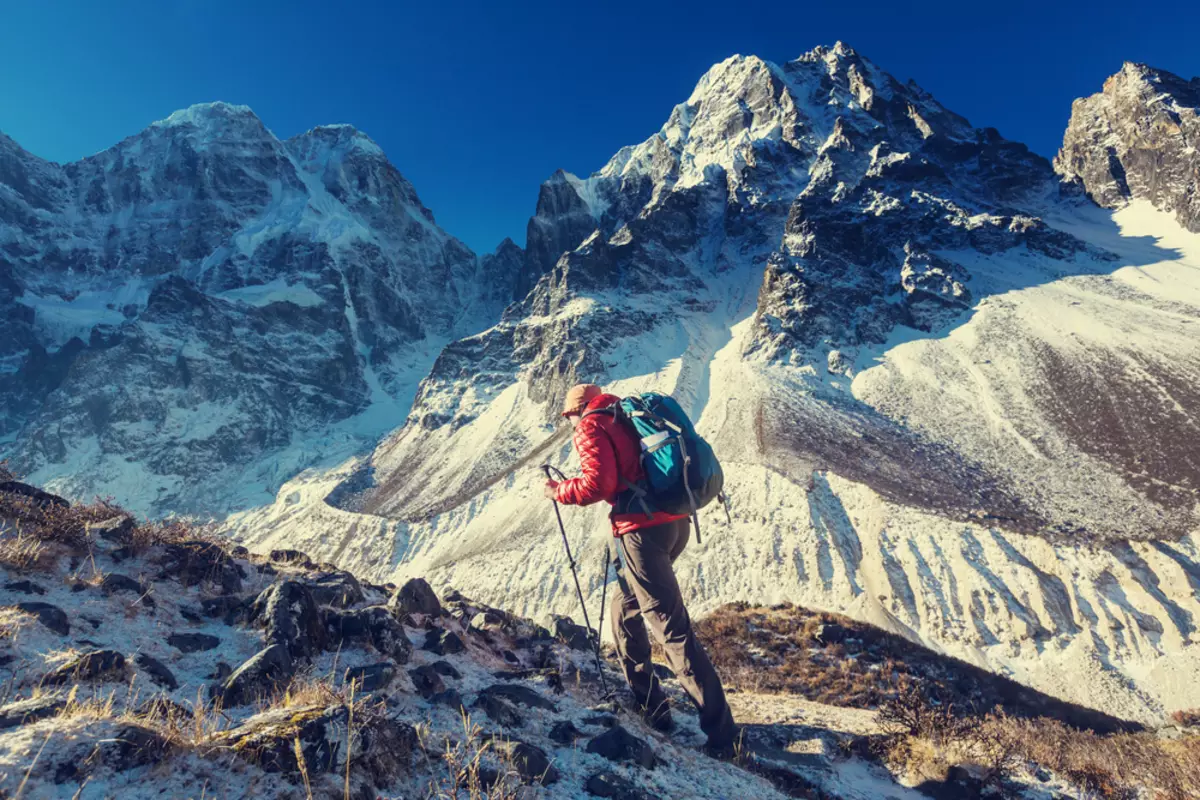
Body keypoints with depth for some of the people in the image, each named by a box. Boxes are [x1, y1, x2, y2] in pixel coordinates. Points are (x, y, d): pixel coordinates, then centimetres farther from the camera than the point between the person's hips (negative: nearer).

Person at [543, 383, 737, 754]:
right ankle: (649, 705, 30)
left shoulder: (591, 426, -1)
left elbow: (597, 484, -14)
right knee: (624, 611, 21)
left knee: (672, 629, -4)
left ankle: (719, 733, 1)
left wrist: (558, 491, 1)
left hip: (642, 529, -9)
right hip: (675, 522, 9)